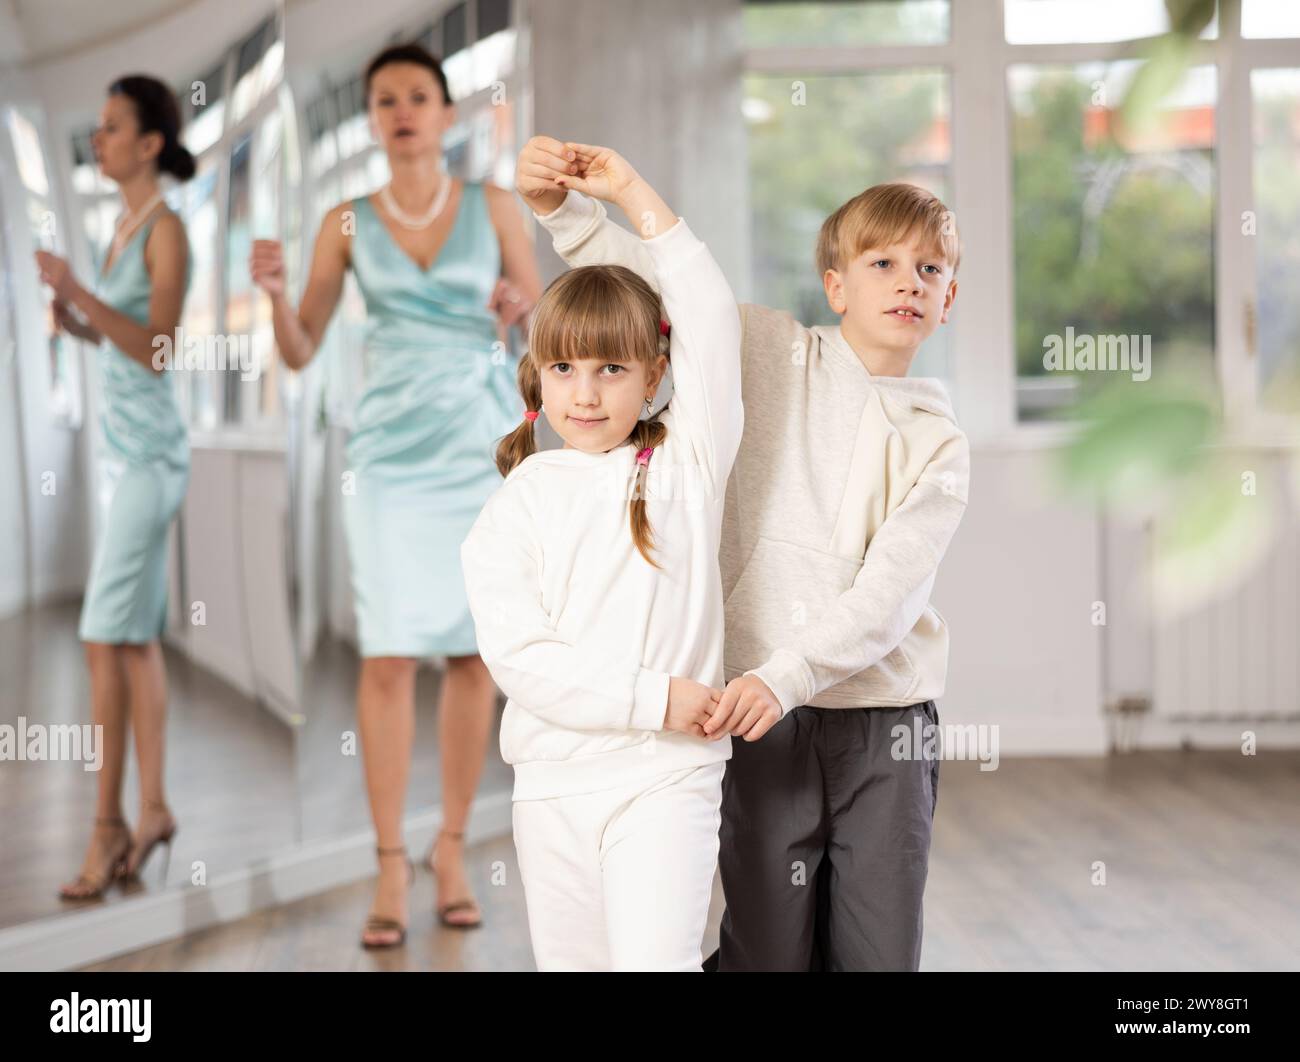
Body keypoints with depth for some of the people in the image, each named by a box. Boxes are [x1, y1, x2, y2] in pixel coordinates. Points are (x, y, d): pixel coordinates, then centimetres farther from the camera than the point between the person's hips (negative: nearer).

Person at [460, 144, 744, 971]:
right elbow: (518, 656, -8)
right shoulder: (519, 504, 2)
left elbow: (713, 325, -6)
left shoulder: (684, 467, 3)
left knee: (656, 959, -16)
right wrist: (655, 699, -15)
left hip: (666, 778, -2)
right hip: (553, 778, 2)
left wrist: (635, 195, -5)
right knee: (572, 962, 10)